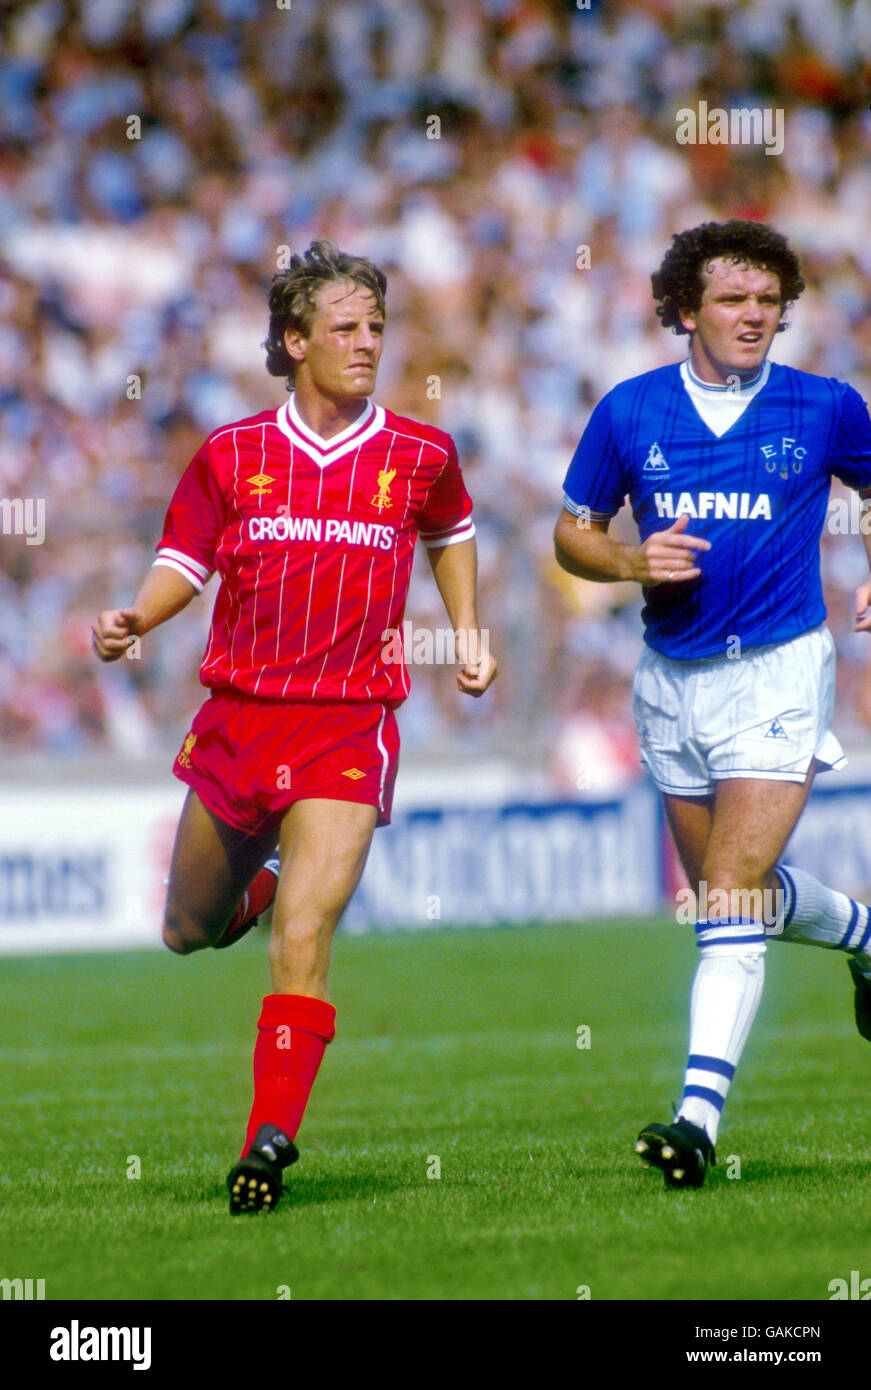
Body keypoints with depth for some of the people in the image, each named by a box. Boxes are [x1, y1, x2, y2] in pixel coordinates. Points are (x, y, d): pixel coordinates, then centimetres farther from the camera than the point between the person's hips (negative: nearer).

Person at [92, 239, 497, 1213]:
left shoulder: (419, 457, 3)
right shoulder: (230, 455, 1)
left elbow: (450, 533, 25)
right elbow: (183, 562, 9)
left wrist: (466, 632, 16)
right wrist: (132, 619, -10)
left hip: (349, 728, -2)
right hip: (237, 719, 2)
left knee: (301, 939, -17)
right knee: (187, 932, 14)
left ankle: (272, 1139, -14)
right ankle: (254, 886, 50)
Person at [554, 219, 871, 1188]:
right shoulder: (630, 413, 1)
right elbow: (572, 532, 10)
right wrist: (631, 560, -10)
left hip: (778, 671, -4)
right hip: (671, 676, 4)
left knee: (732, 894, -16)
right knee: (727, 888, 17)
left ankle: (700, 1114, -20)